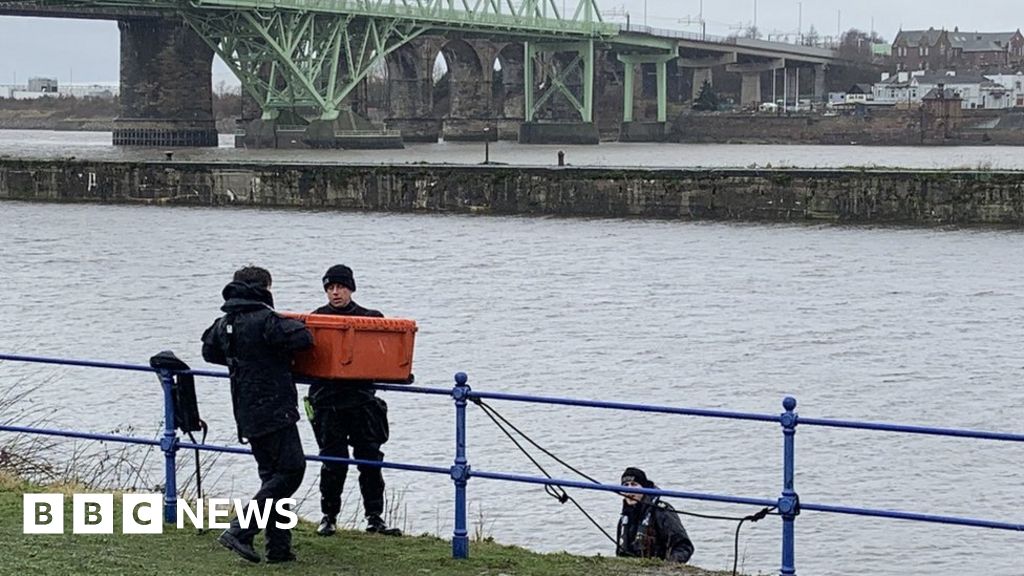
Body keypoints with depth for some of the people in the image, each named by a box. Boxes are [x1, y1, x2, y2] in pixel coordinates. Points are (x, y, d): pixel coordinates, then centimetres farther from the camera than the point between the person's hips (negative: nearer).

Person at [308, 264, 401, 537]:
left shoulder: (371, 318, 10)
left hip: (361, 397, 1)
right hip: (327, 399, -1)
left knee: (371, 458, 0)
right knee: (333, 461, -1)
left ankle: (374, 517, 7)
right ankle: (329, 517, 12)